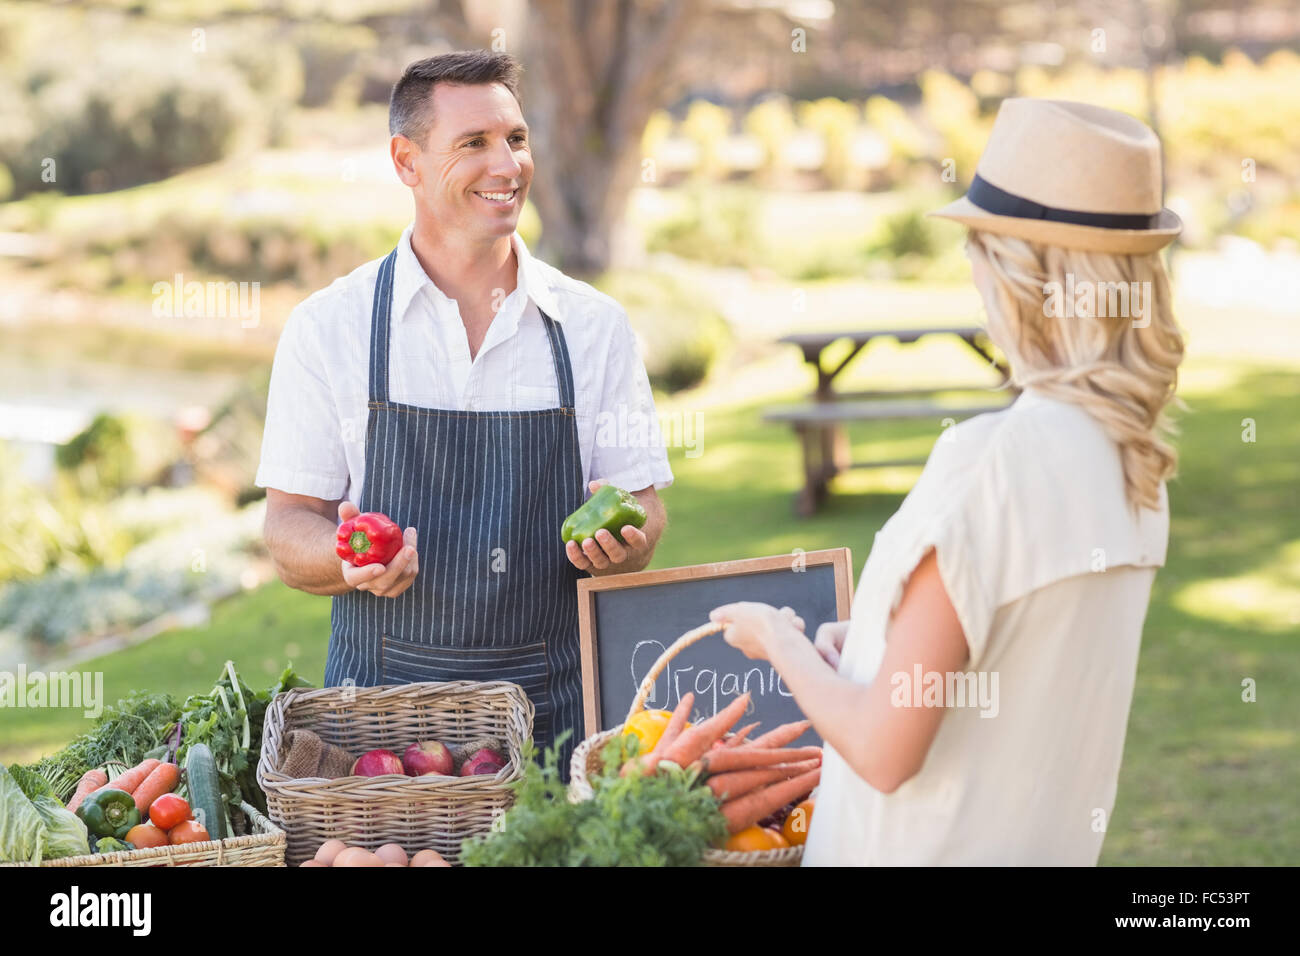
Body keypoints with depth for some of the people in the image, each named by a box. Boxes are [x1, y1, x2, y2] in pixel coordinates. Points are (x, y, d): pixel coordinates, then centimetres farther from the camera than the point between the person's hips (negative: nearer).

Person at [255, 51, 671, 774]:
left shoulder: (595, 326, 8)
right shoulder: (327, 328, 3)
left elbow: (642, 510, 11)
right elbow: (291, 531, 3)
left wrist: (622, 542, -11)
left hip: (557, 703, 1)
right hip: (384, 701, -1)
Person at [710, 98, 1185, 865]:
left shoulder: (991, 462, -23)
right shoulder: (1136, 458, 0)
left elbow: (884, 752, -21)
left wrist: (783, 644, -5)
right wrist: (870, 644, 12)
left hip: (934, 847, -7)